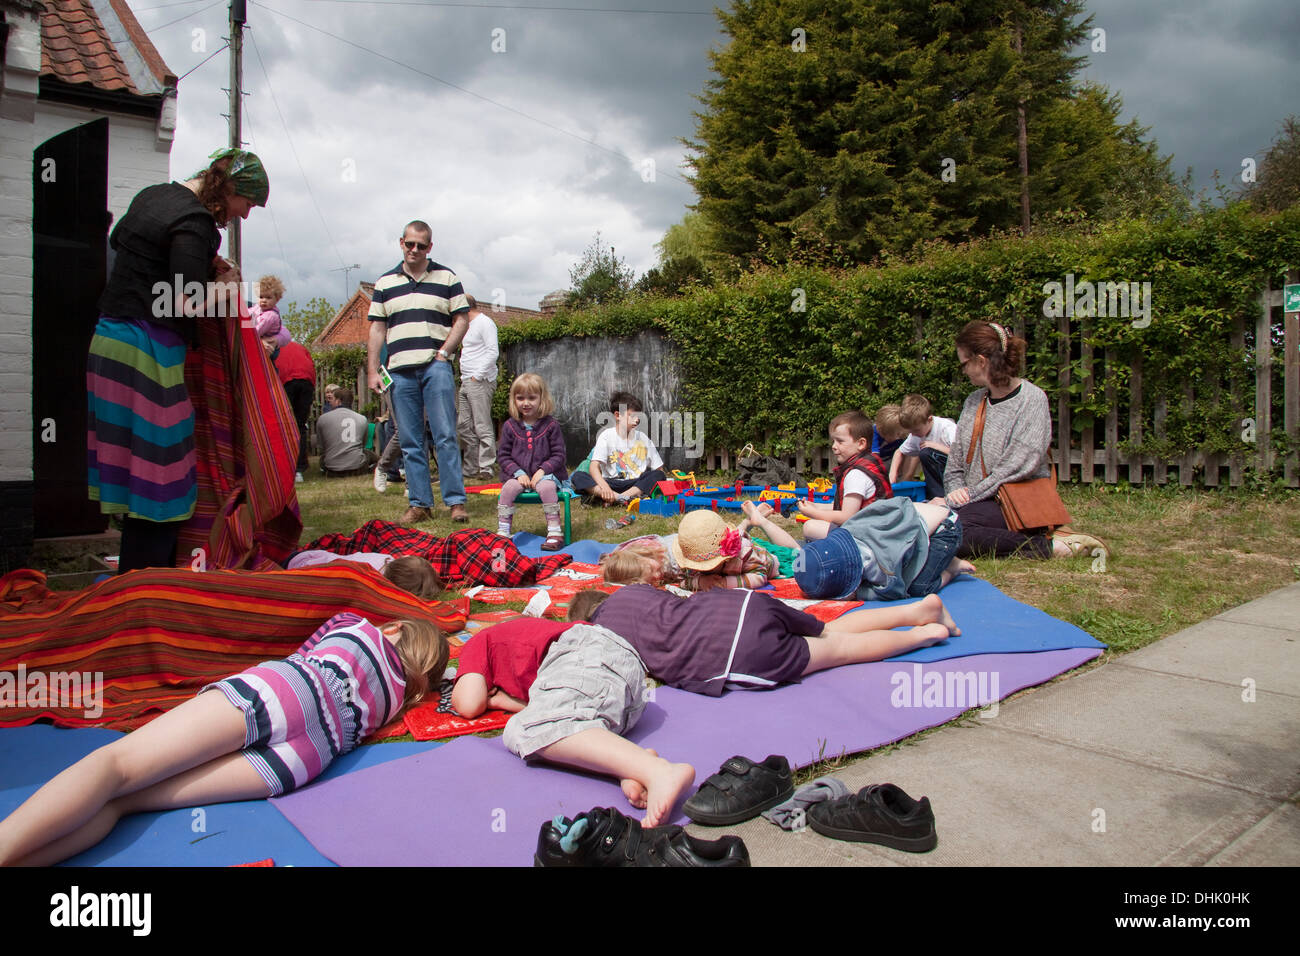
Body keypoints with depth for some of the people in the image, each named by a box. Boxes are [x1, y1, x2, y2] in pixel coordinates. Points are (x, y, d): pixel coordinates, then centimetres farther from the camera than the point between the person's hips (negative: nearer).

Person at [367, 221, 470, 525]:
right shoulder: (385, 283, 15)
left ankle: (456, 501, -4)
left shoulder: (446, 278, 10)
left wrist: (443, 352, -6)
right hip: (400, 371, 3)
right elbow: (377, 329, 13)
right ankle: (419, 504, 9)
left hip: (436, 367, -3)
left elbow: (462, 319, 6)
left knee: (445, 436, -7)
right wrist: (373, 371, 4)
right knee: (410, 442, 4)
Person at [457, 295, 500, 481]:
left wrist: (477, 376, -16)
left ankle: (486, 469, -8)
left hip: (480, 382, -10)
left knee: (483, 428, -9)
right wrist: (466, 378, 14)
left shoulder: (485, 323, -6)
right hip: (466, 382, 10)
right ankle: (471, 470, 13)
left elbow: (493, 352, -16)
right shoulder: (469, 326, 23)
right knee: (464, 428, 8)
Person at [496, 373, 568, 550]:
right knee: (508, 488, -28)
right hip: (519, 474, 2)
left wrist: (543, 470, -16)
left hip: (545, 474, -2)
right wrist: (518, 473, -10)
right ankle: (503, 532, -21)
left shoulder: (551, 425, 0)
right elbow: (503, 454, 5)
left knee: (547, 487, -34)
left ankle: (555, 532, -27)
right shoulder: (510, 426, 5)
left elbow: (558, 455, -1)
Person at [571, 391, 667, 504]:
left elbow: (659, 469, 9)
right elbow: (593, 466, -12)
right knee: (578, 476, -25)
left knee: (658, 475, -26)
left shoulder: (642, 438, 10)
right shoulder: (607, 436, 1)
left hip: (636, 485, 2)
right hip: (611, 484, -2)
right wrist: (603, 485, -33)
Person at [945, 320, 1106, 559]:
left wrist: (970, 495, -17)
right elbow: (955, 460, 17)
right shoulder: (974, 400, 16)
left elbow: (1020, 463, -15)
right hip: (977, 503, 8)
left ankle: (1049, 546, -20)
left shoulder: (1032, 398, -5)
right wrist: (955, 490, -4)